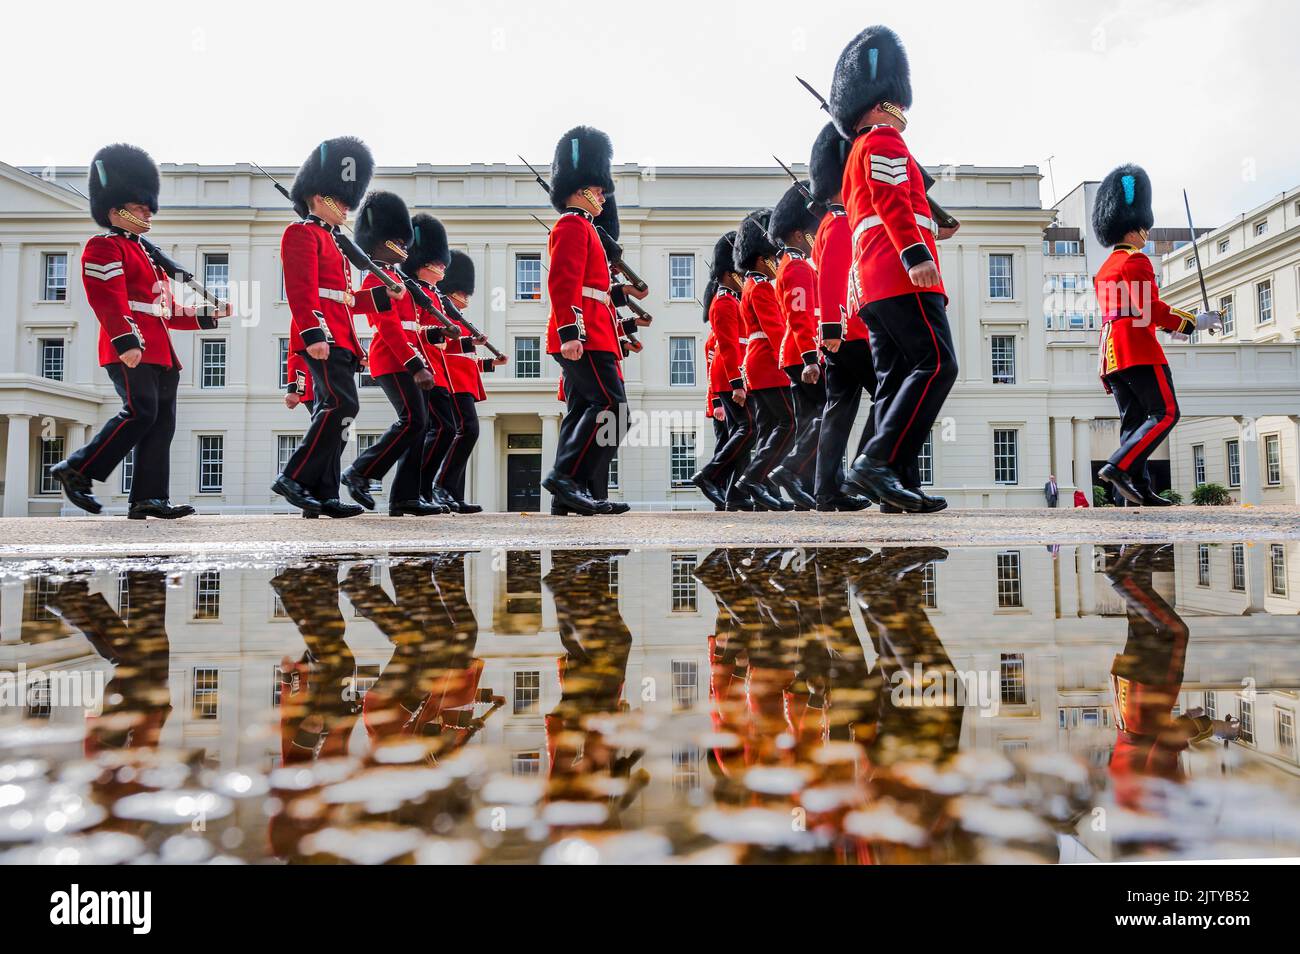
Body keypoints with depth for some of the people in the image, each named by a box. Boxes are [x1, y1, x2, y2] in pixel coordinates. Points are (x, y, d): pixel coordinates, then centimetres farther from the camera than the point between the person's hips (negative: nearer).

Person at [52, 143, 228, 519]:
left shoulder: (146, 253, 28)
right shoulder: (104, 248, 0)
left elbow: (166, 310, 27)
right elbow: (110, 301, -14)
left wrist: (209, 315, 19)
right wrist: (127, 342, -25)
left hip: (159, 353, 9)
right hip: (130, 352, -9)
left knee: (162, 422, 2)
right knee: (140, 412, -18)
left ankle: (149, 499, 2)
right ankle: (77, 470, -5)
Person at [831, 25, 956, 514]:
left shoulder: (855, 159, 31)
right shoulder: (883, 141, 3)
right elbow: (893, 201, -14)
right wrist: (917, 253, -24)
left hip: (874, 285, 10)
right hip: (902, 278, -10)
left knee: (895, 378, 3)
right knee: (936, 365, -17)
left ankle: (895, 482, -2)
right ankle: (877, 461, -26)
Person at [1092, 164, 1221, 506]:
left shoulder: (1104, 269, 23)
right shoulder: (1135, 260, -5)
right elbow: (1149, 308, -15)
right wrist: (1195, 322, -8)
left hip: (1111, 354, 9)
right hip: (1137, 349, -9)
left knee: (1134, 421, 4)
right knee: (1165, 413, -8)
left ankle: (1141, 490, -1)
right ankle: (1118, 467, -21)